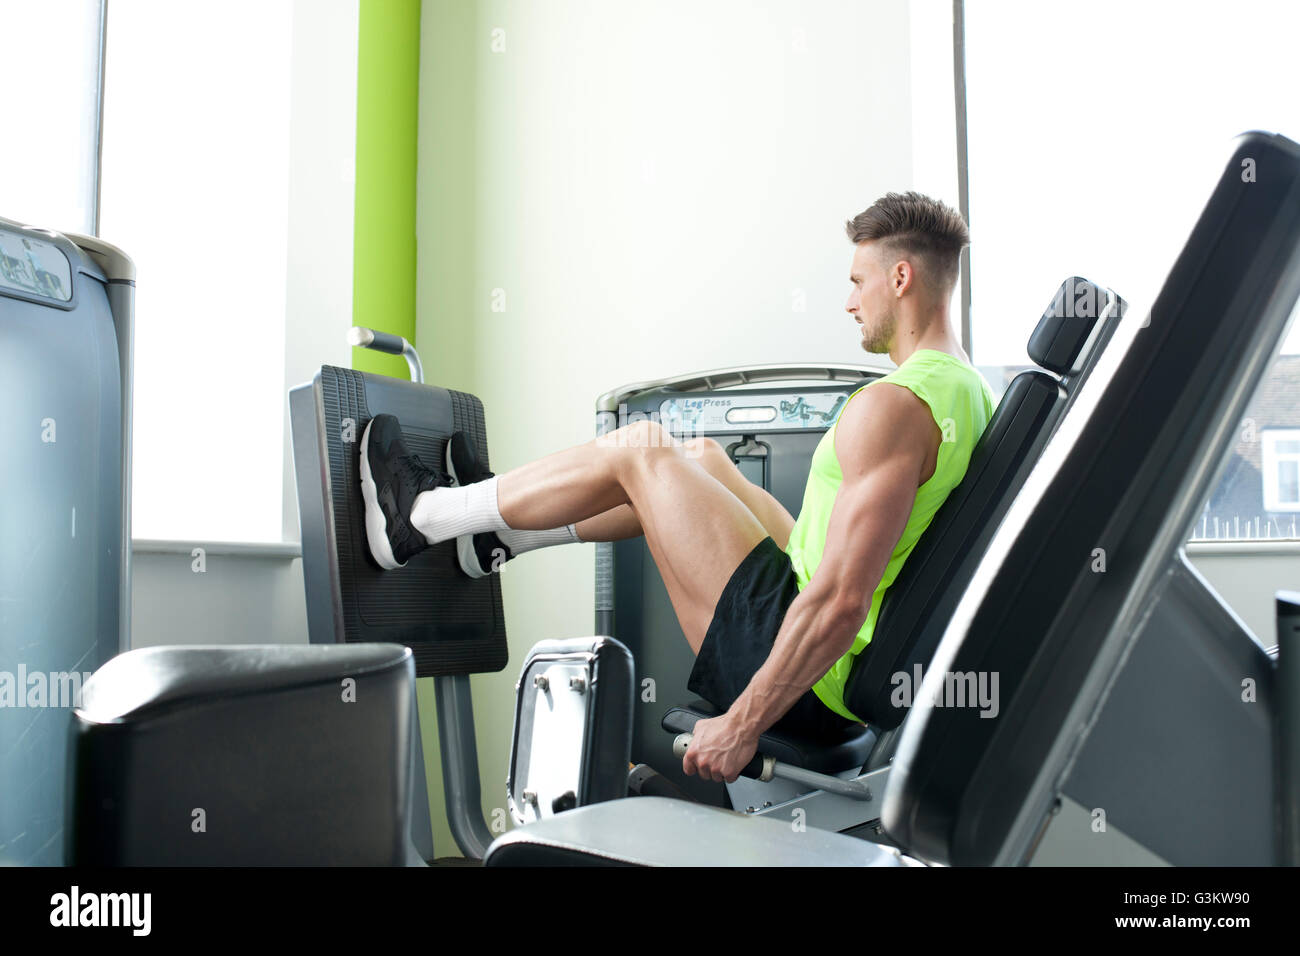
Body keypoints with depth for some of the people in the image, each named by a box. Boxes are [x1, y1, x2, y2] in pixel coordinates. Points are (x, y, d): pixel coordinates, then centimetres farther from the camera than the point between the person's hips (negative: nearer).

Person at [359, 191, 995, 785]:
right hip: (870, 672, 9)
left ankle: (418, 518, 12)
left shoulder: (893, 404, -23)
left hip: (813, 682, -9)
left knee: (639, 451, -4)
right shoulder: (971, 392, 9)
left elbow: (842, 601, -29)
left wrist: (744, 724, -23)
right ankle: (497, 537, 32)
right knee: (700, 458, 19)